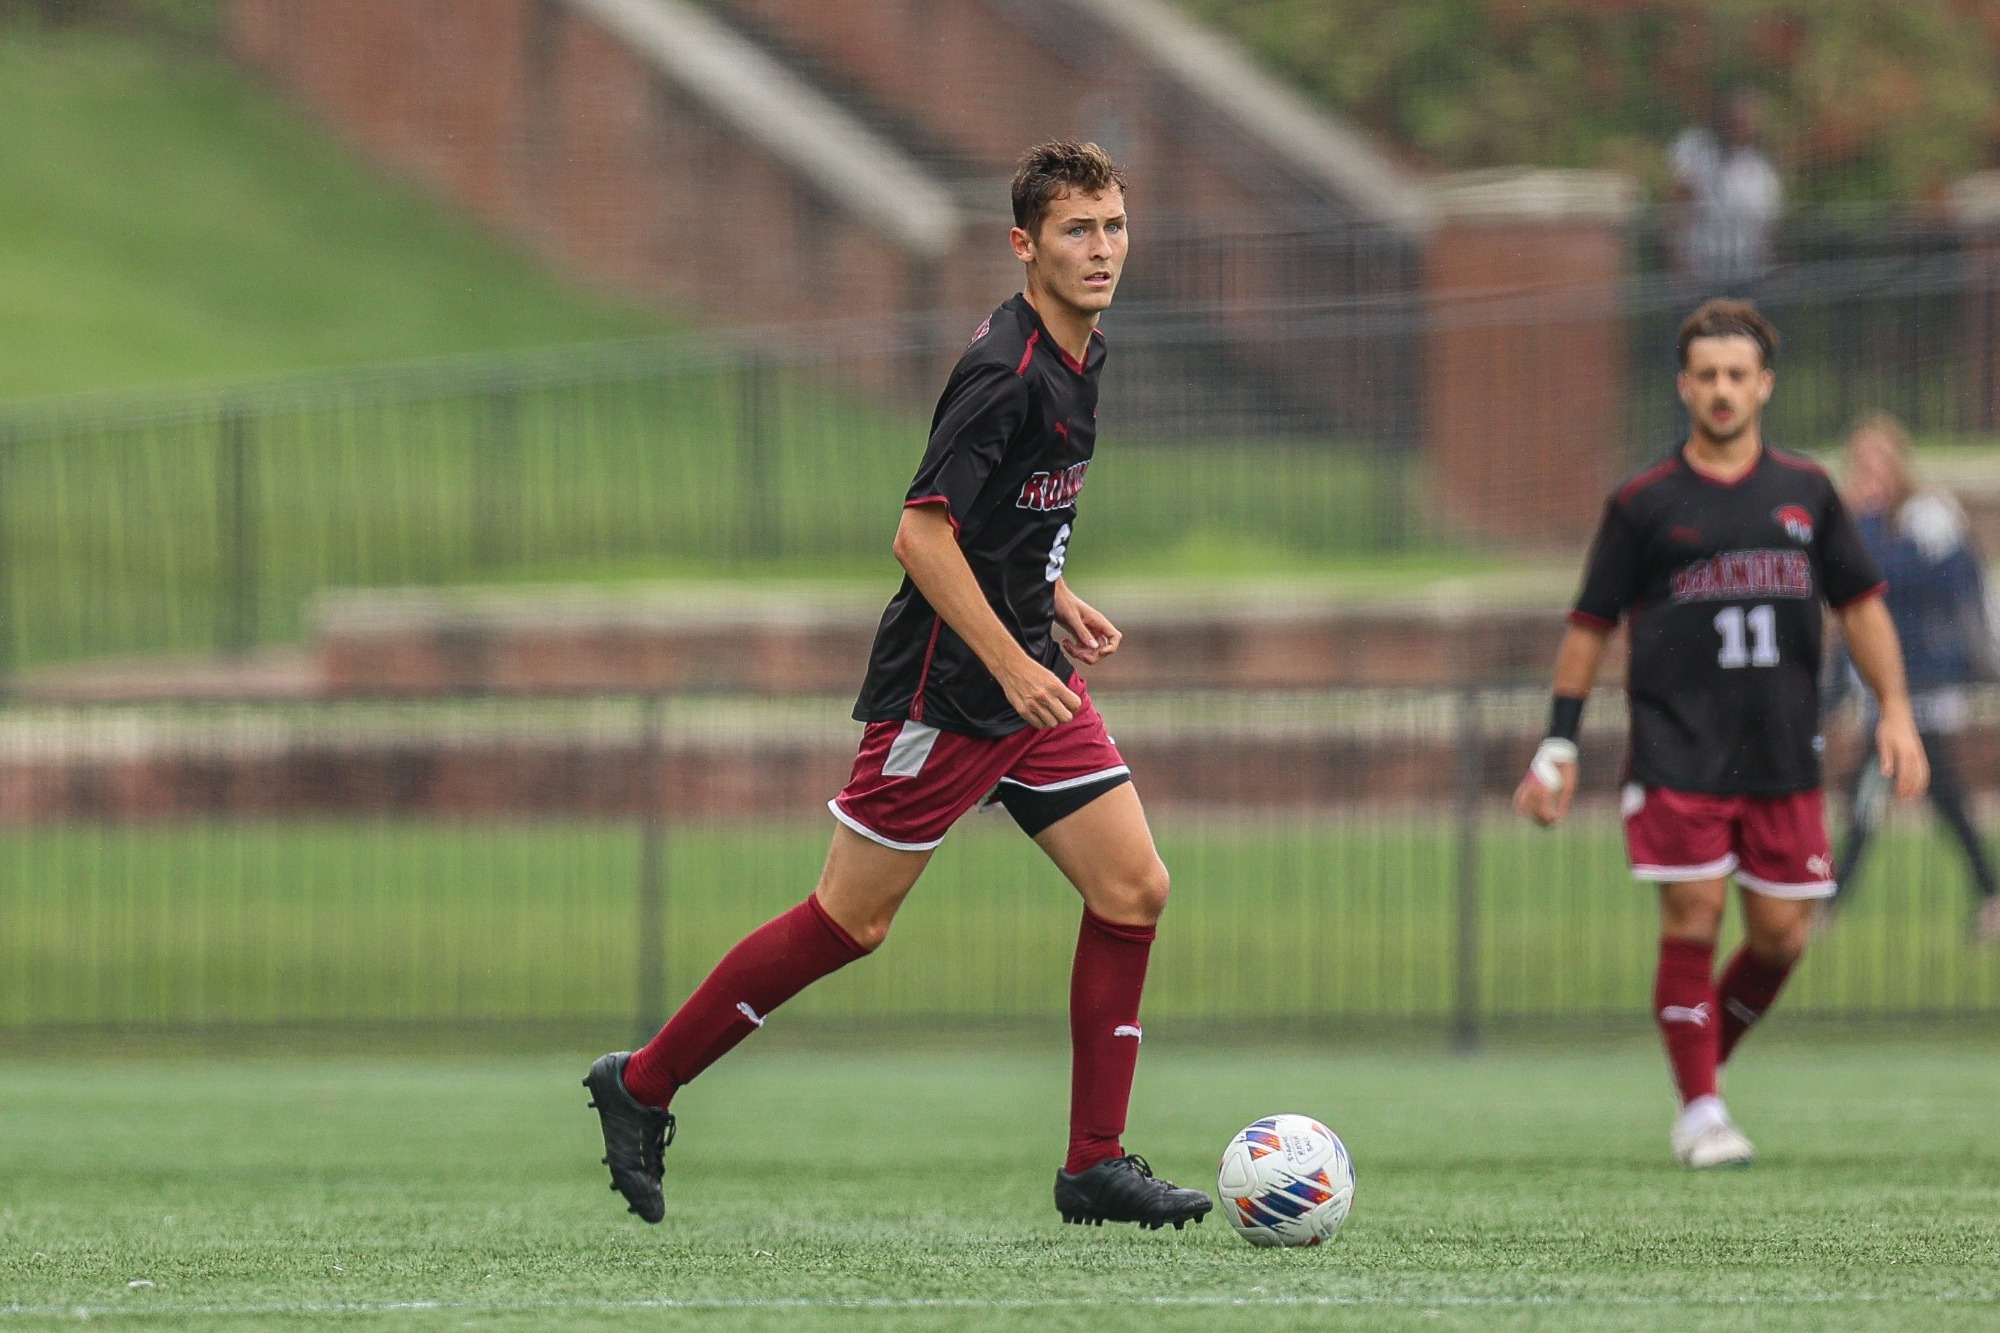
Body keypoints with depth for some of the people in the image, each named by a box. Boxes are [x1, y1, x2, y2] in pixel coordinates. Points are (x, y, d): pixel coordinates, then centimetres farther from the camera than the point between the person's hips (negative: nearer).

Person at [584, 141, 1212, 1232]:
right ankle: (642, 1086, 13)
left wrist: (1053, 596, 15)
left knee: (1133, 890, -1)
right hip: (944, 690, -9)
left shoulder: (1077, 358, 10)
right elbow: (922, 531, -25)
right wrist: (1013, 666, -25)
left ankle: (1097, 1164, 4)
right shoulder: (1005, 369, -21)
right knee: (850, 922, -2)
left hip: (1029, 676, 9)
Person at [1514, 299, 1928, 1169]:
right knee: (1692, 924, -8)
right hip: (1677, 759, -3)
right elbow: (1591, 628, 6)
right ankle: (1699, 1112, 0)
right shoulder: (1644, 504, 3)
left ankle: (1707, 1062, 23)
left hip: (1783, 760, 3)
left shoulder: (1806, 493, 10)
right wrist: (1559, 746, 2)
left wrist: (1895, 712, 4)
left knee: (1781, 936, 0)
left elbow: (1860, 606, 15)